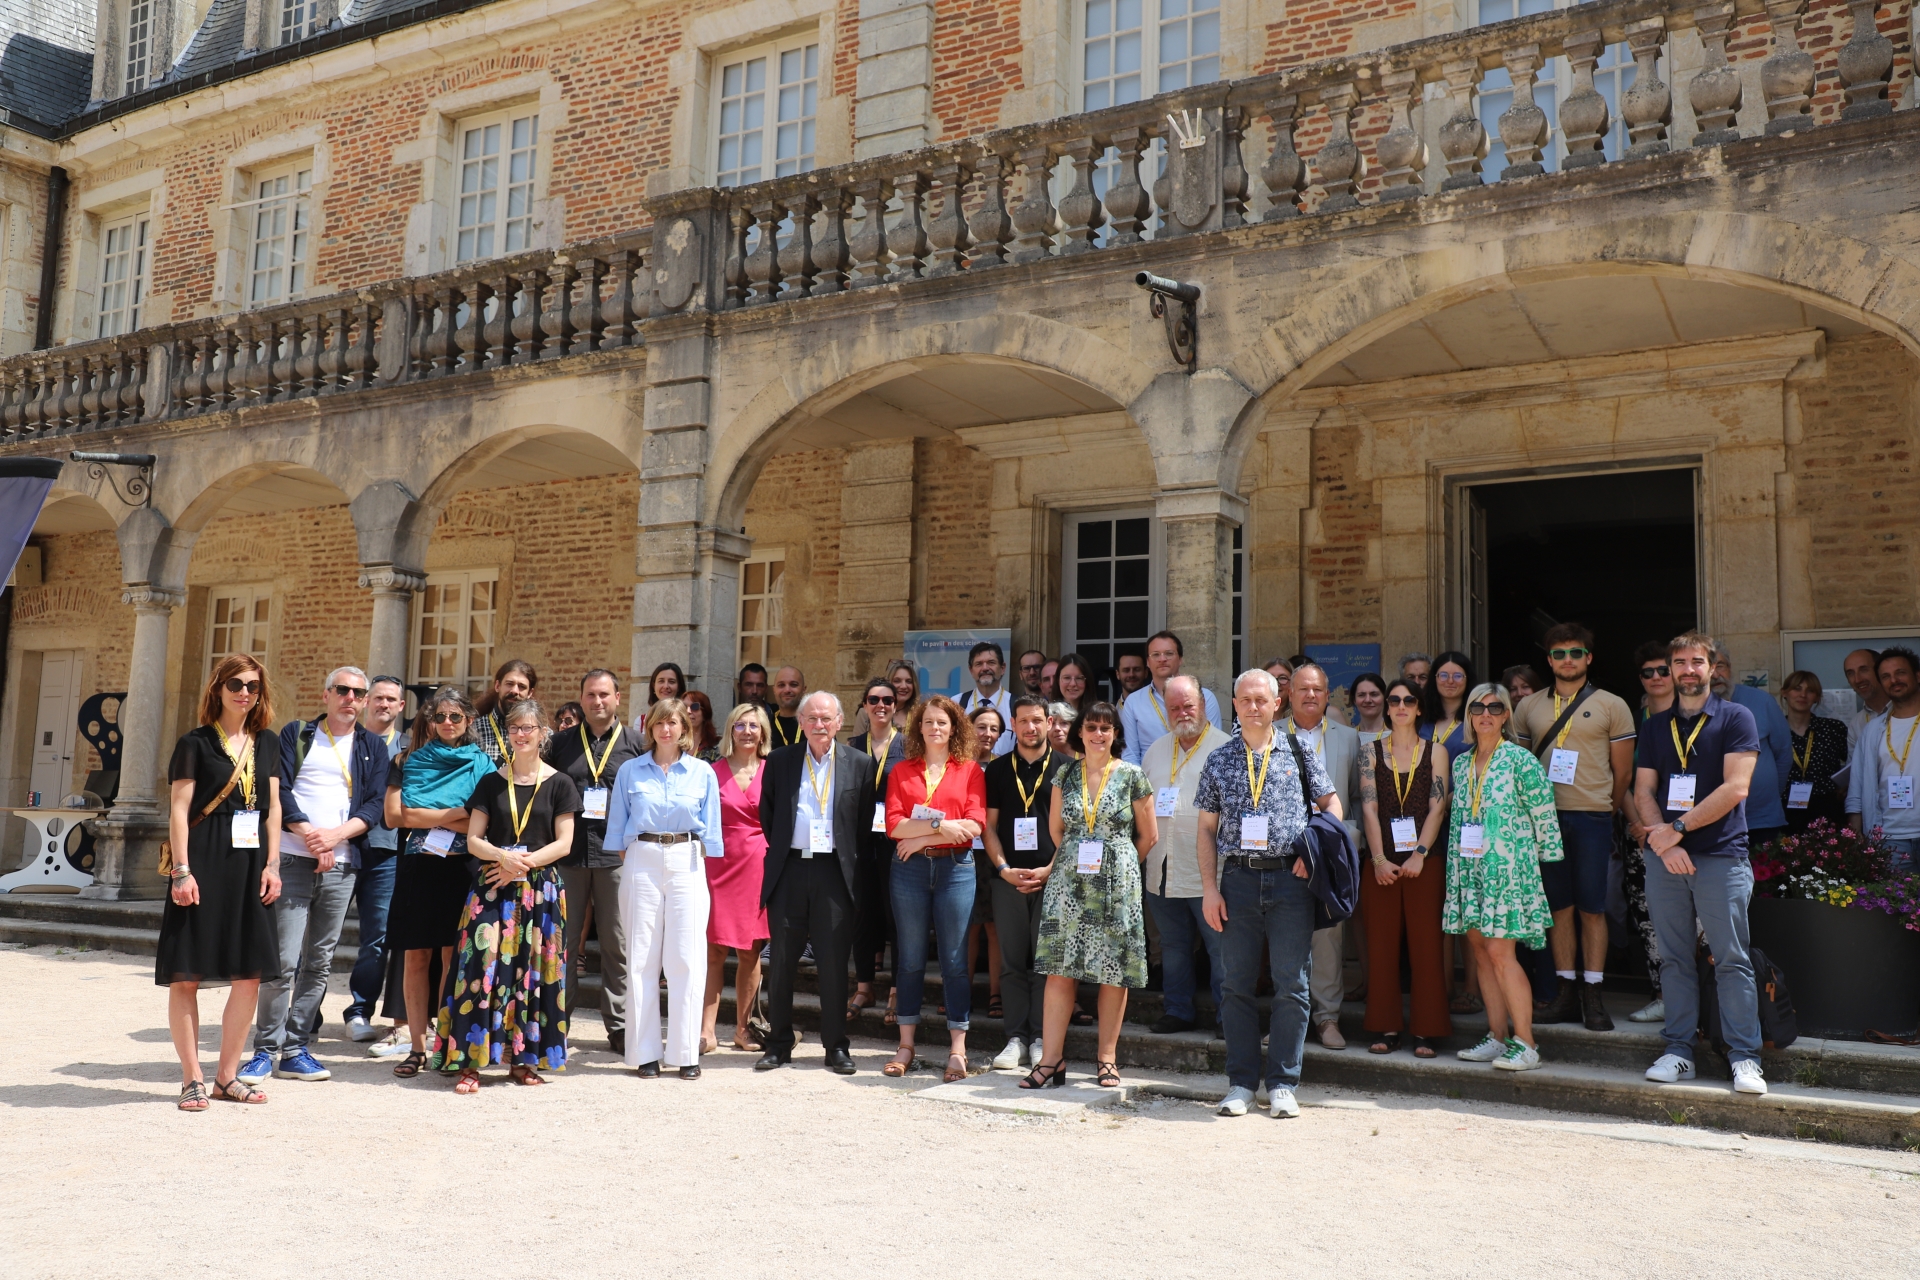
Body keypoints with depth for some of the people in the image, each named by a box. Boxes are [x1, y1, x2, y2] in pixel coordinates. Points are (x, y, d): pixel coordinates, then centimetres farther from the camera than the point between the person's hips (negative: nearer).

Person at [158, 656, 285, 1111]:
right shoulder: (195, 744, 1)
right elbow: (179, 809, -4)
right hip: (203, 866, -4)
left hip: (249, 868, 4)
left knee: (250, 974, 3)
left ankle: (227, 1076, 14)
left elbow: (273, 807, 12)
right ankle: (192, 1079, 8)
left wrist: (272, 864, 3)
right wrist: (182, 870, -12)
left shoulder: (267, 743, 13)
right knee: (186, 974, -2)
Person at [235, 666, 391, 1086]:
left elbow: (375, 805, 4)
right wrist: (309, 834, -12)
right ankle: (266, 1050, 1)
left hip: (341, 866, 3)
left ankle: (294, 1049, 12)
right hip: (292, 860, -2)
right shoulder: (296, 734, 9)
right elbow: (278, 790, -1)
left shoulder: (373, 747, 14)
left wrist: (336, 835, -11)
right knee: (283, 960, -7)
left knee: (319, 964, 4)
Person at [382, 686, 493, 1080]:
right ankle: (417, 1046, 8)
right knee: (416, 957, 1)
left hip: (462, 870, -1)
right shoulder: (410, 761, 9)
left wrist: (427, 818, -8)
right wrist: (455, 815, -7)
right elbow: (395, 815, -3)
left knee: (452, 958, -2)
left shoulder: (482, 764, 6)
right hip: (418, 868, 2)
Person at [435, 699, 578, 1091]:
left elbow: (563, 843, 0)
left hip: (540, 889, 0)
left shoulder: (559, 784, 5)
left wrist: (523, 862, -13)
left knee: (531, 969, 0)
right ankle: (470, 1060, -7)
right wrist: (503, 855, -14)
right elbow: (473, 839, 5)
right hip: (492, 886, 0)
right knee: (482, 962, -11)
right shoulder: (491, 782, 9)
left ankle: (522, 1058, 11)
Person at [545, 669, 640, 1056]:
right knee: (563, 940, 5)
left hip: (617, 854, -1)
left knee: (618, 944, 3)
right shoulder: (562, 742, 11)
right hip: (568, 852, 1)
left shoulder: (635, 744, 6)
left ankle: (619, 1025, 12)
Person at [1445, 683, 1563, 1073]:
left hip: (1507, 866, -6)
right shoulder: (1461, 763, 12)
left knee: (1500, 952, -10)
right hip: (1469, 867, 6)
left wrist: (1547, 856, -2)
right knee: (1482, 949, 7)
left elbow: (1544, 814, -4)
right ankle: (1498, 1037, 14)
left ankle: (1525, 1044, -2)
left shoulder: (1519, 759, -6)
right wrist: (1455, 864, 16)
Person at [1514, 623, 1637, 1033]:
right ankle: (1565, 994, 13)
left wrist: (1609, 809, 8)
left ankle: (1593, 996, 7)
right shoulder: (1529, 707, 11)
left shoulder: (1611, 706, 3)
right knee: (1559, 907, 7)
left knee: (1592, 908, -1)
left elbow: (1623, 772, 5)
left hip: (1592, 818, -2)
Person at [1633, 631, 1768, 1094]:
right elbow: (1643, 791, 9)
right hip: (1664, 857, 4)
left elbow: (1735, 788, -8)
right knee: (1674, 958, 7)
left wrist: (1678, 828, -11)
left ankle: (1744, 1057, 2)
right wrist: (1663, 842, -8)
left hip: (1721, 856, -4)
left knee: (1732, 959, -3)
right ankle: (1679, 1050, 12)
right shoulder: (1654, 726, 15)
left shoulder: (1736, 718, 2)